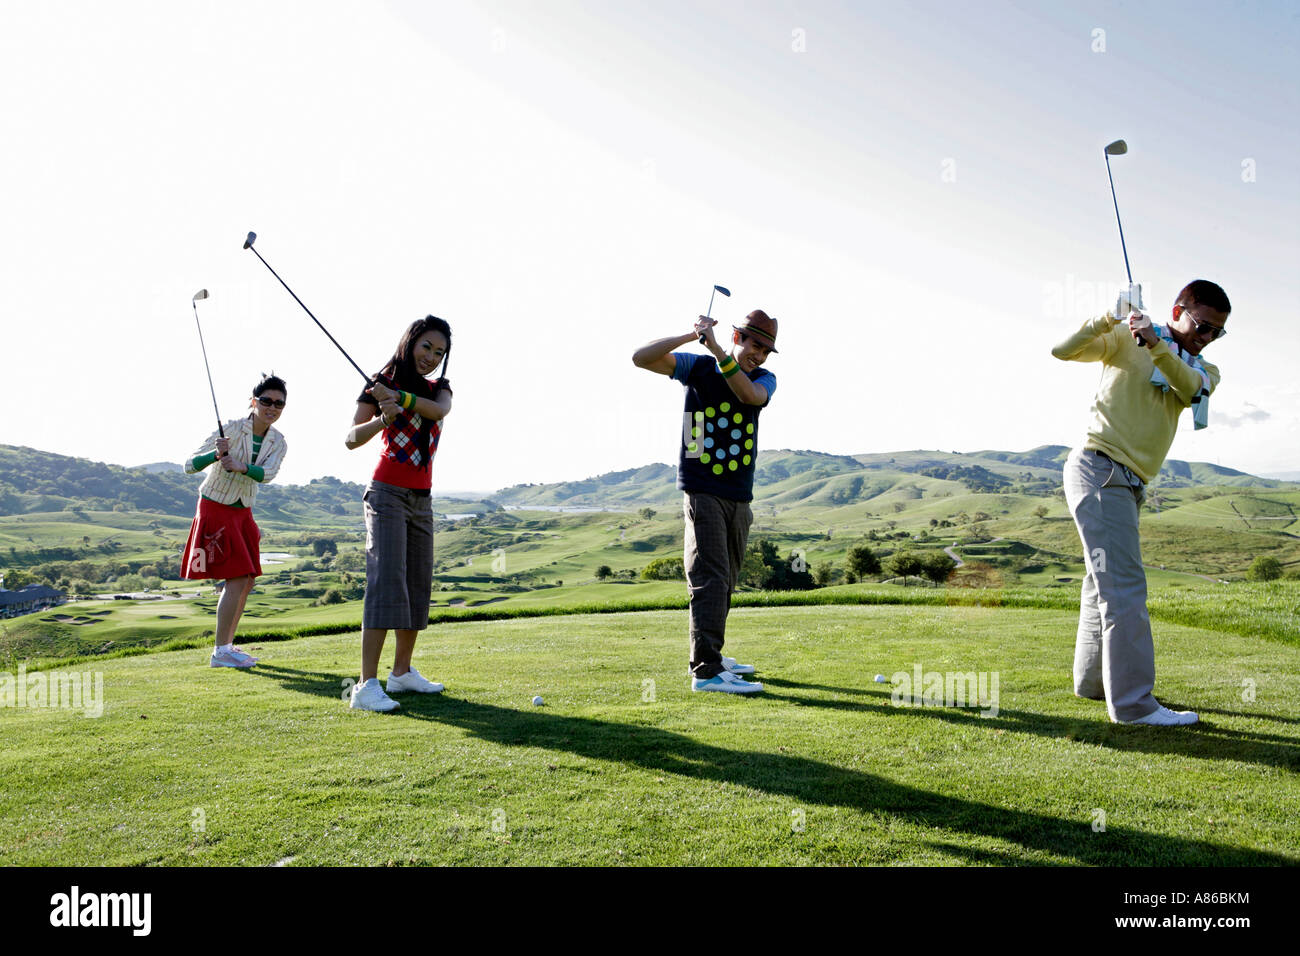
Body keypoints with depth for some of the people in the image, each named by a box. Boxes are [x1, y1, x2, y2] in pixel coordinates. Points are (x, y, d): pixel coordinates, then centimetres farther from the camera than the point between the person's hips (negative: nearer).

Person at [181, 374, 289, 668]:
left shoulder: (278, 442, -2)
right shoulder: (232, 428, -18)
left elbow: (267, 473, -21)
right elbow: (189, 466, -19)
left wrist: (242, 467, -39)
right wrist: (217, 454, -37)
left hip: (243, 511, 7)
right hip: (216, 509, -7)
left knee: (247, 580, 8)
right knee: (237, 578, -13)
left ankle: (228, 645, 20)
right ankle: (220, 652, -6)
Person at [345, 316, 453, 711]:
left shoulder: (438, 388, 13)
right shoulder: (383, 383, -2)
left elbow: (440, 410, -13)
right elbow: (352, 438, -12)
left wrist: (398, 397, -27)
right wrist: (383, 418, -30)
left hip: (422, 500, 7)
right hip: (388, 495, -6)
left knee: (419, 583, 8)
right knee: (387, 579, -17)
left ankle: (402, 672, 19)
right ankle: (366, 686, -20)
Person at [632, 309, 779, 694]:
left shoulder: (765, 378, 7)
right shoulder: (697, 366, -1)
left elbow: (750, 395, -19)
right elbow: (641, 358, -12)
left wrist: (718, 352, -30)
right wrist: (690, 336, -23)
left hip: (739, 496, 5)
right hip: (703, 490, -5)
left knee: (726, 581, 13)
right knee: (710, 578, -14)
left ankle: (713, 657, 26)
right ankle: (706, 671, -17)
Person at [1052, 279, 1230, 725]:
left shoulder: (1203, 370, 14)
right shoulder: (1125, 339, 2)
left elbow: (1191, 391, -9)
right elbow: (1063, 350, -8)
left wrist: (1156, 346, -24)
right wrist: (1108, 320, -21)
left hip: (1129, 484, 8)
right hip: (1099, 468, -8)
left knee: (1107, 584, 16)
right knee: (1124, 583, -14)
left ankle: (1092, 682, 29)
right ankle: (1134, 703, -15)